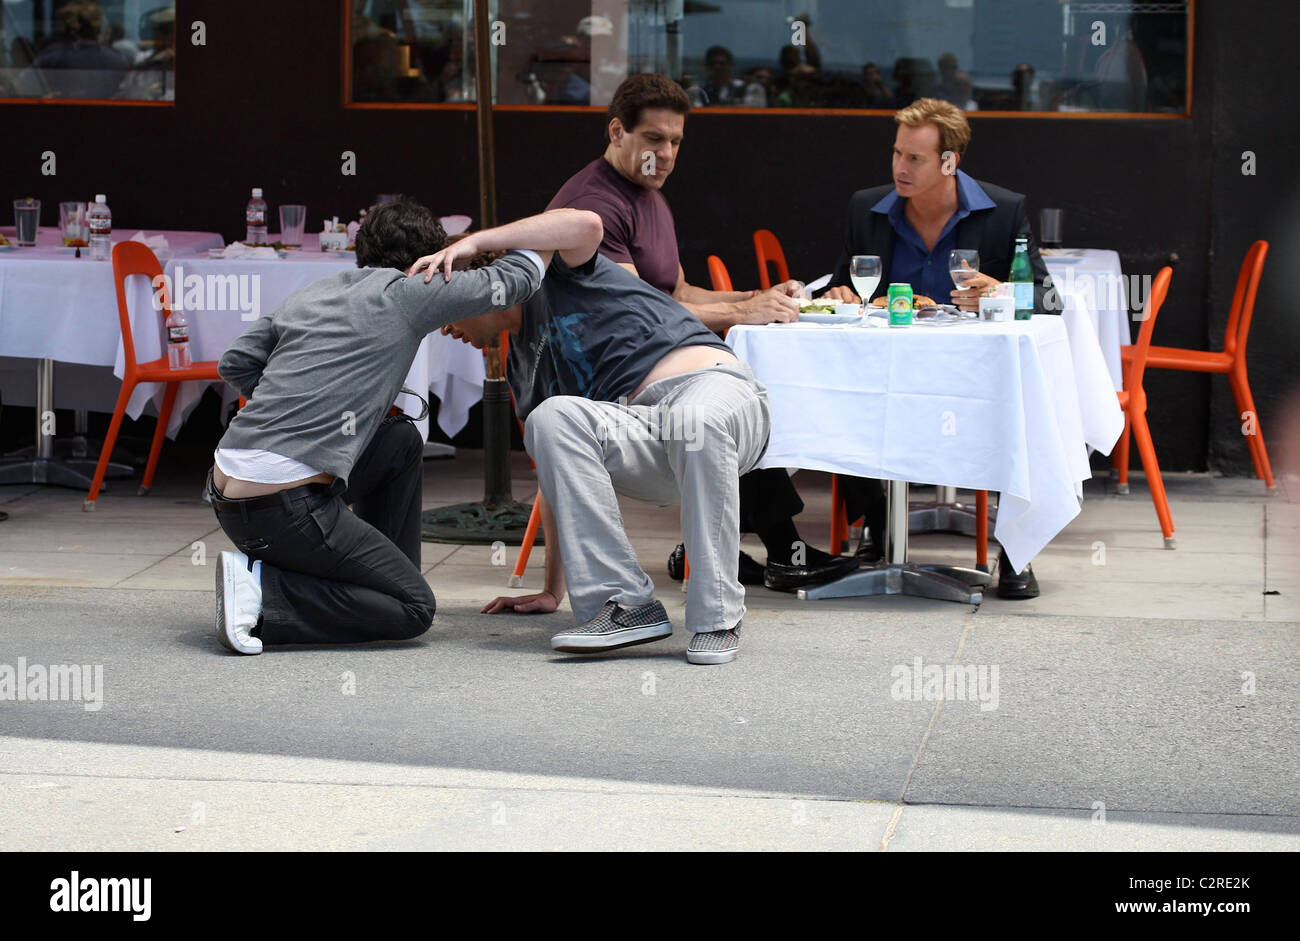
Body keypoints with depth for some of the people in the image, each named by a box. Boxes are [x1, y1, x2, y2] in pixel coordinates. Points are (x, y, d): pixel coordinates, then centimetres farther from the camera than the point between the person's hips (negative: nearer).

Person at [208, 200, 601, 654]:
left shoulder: (309, 294, 18)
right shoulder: (408, 293, 0)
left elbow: (235, 363, 13)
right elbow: (523, 274, 5)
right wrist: (477, 242, 26)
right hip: (284, 509, -8)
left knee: (402, 442, 22)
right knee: (414, 609, 2)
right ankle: (264, 591, -9)